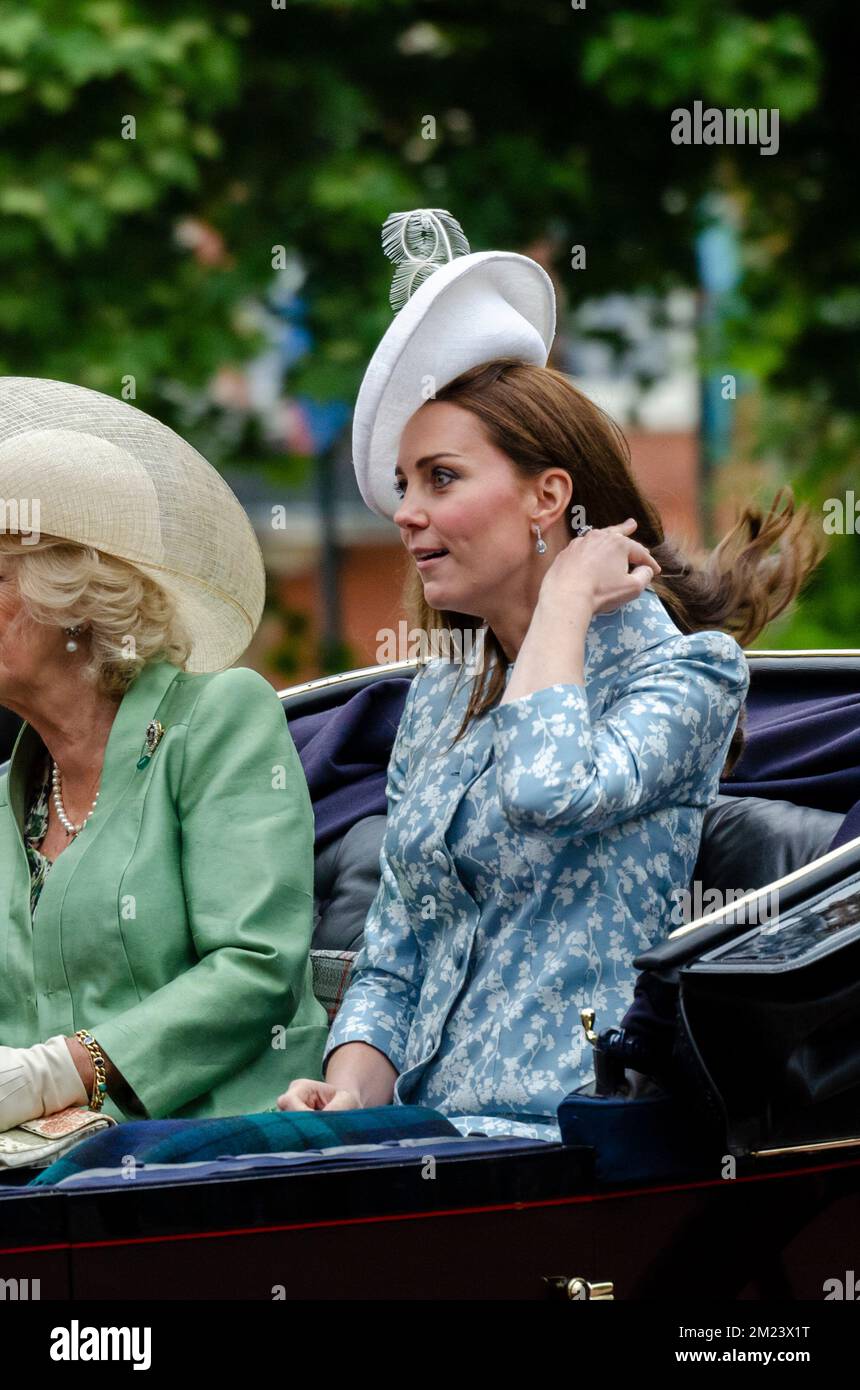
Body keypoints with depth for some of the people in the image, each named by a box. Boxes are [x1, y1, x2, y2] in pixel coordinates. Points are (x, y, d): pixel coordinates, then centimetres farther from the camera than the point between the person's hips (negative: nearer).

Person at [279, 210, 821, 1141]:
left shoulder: (684, 671, -2)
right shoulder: (436, 701, 19)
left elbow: (547, 791, -24)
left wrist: (566, 596, -7)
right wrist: (354, 1085, -2)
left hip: (562, 1138, -6)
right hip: (421, 1131, 7)